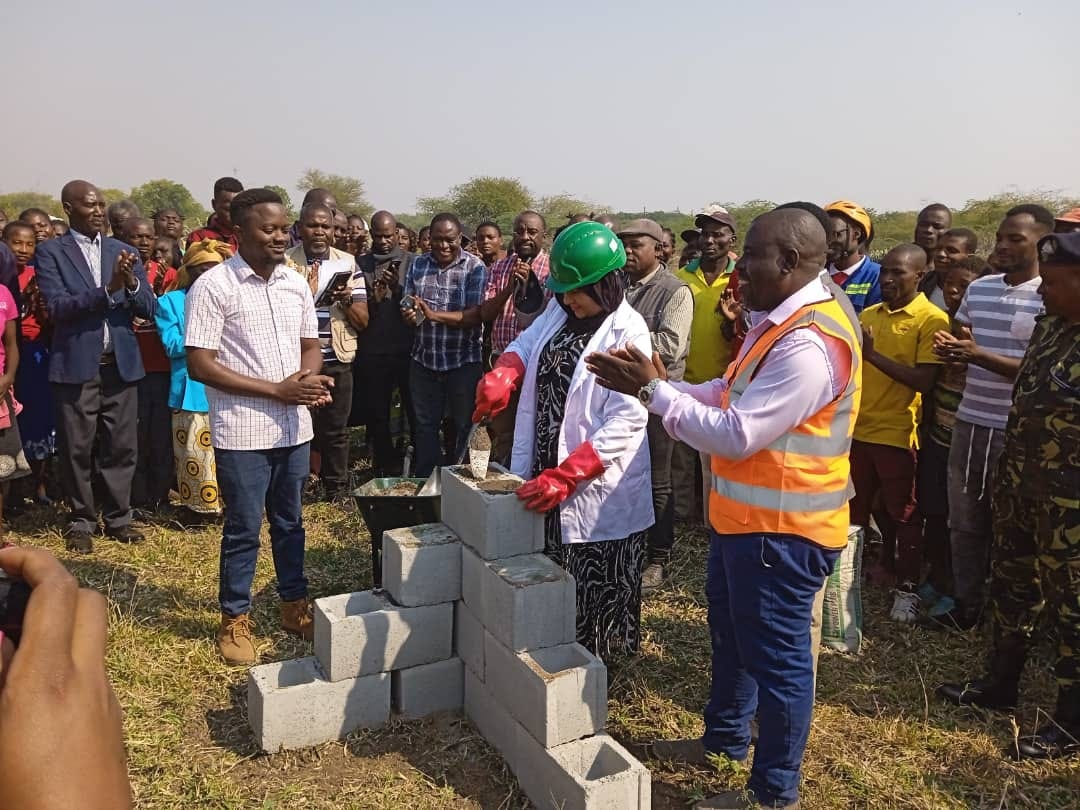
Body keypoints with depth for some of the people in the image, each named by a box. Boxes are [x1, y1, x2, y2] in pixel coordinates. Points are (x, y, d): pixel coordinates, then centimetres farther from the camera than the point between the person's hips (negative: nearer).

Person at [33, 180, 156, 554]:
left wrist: (131, 283, -17)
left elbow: (149, 308, 4)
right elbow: (57, 306, -13)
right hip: (76, 365, -3)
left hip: (121, 364, 3)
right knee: (76, 449, 6)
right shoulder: (50, 251, 0)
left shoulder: (124, 251, 9)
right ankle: (82, 521, 20)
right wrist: (107, 289, -25)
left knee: (122, 447, 7)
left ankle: (118, 518, 21)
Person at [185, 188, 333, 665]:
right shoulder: (213, 287, -11)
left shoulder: (297, 284, 6)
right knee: (243, 530, 6)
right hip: (242, 432, -5)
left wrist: (307, 378, -9)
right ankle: (235, 620, 23)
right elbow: (199, 365, -15)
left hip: (294, 427, 5)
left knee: (289, 523, 17)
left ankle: (294, 605, 32)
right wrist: (277, 390, -18)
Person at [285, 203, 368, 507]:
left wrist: (347, 300, -16)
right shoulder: (285, 263, -4)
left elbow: (363, 321, 3)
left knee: (336, 428, 12)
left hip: (338, 360, 2)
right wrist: (305, 293, -20)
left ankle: (337, 487, 26)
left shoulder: (348, 263, 4)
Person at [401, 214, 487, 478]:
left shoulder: (475, 268, -9)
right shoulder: (418, 265, 5)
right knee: (425, 424, 14)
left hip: (464, 361, -4)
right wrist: (408, 314, -19)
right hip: (424, 360, 4)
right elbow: (406, 307, 5)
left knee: (464, 425, 9)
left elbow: (475, 315, -17)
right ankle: (425, 479, 28)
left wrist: (433, 314, -26)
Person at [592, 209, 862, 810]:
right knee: (731, 636, 25)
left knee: (775, 656, 6)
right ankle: (725, 741, 46)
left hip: (780, 529, -11)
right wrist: (661, 383, -2)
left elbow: (736, 434, -26)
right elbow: (730, 396, 13)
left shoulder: (809, 343, -26)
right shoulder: (778, 322, 9)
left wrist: (652, 391, -19)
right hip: (744, 517, 11)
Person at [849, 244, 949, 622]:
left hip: (897, 433, -6)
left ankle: (908, 588, 22)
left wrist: (873, 354, -24)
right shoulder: (868, 314, 9)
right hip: (858, 428, 6)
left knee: (903, 514, 7)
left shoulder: (932, 319, -10)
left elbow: (924, 381, -19)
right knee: (855, 508, 16)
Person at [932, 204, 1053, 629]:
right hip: (969, 423, 6)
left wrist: (978, 355, -26)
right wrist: (950, 350, -7)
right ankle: (966, 604, 28)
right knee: (964, 522, 14)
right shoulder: (978, 289, 8)